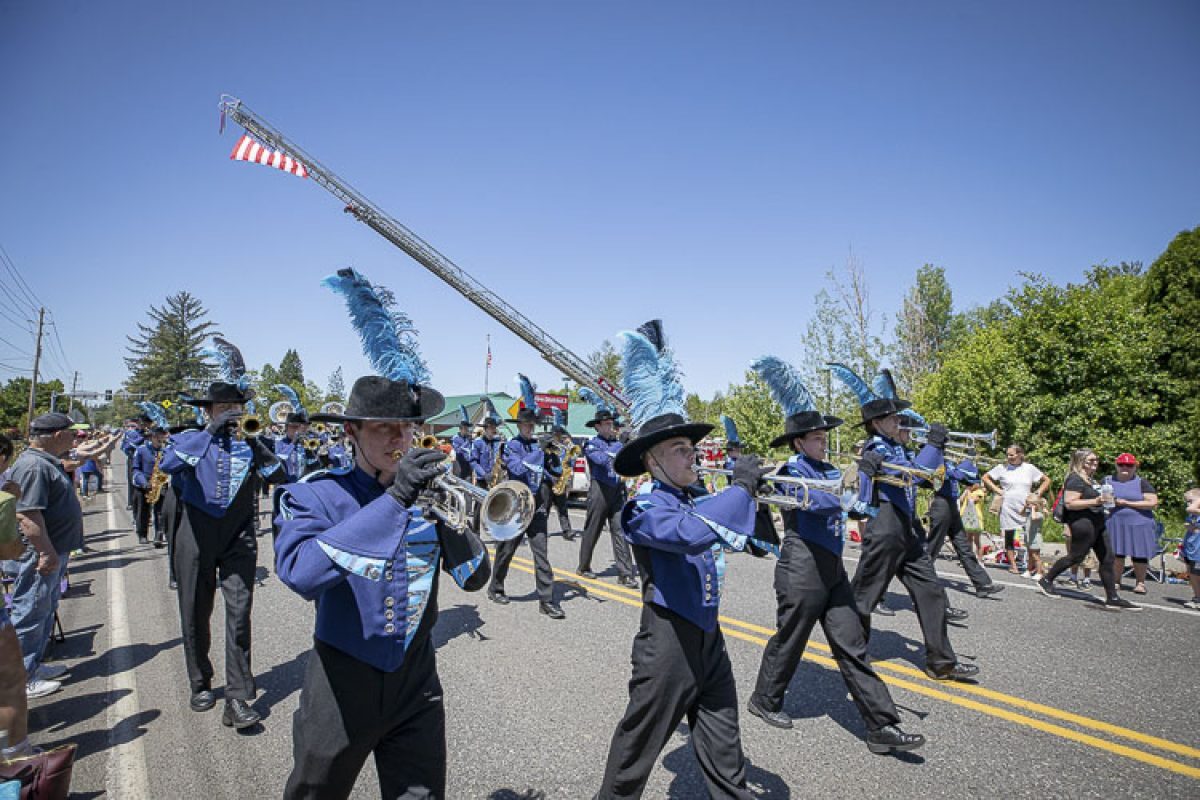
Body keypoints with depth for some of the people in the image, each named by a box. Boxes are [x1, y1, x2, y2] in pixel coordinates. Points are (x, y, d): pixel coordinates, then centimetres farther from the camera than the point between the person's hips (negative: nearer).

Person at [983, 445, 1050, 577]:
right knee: (1009, 537, 7)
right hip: (1008, 508, 0)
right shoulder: (1002, 468, 2)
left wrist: (1037, 493, 2)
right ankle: (1012, 565, 18)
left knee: (1031, 538, -4)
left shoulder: (1029, 468, 6)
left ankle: (1037, 569, 5)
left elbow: (1046, 480, 14)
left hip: (1026, 507, 0)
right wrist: (997, 490, 0)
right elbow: (985, 478, 9)